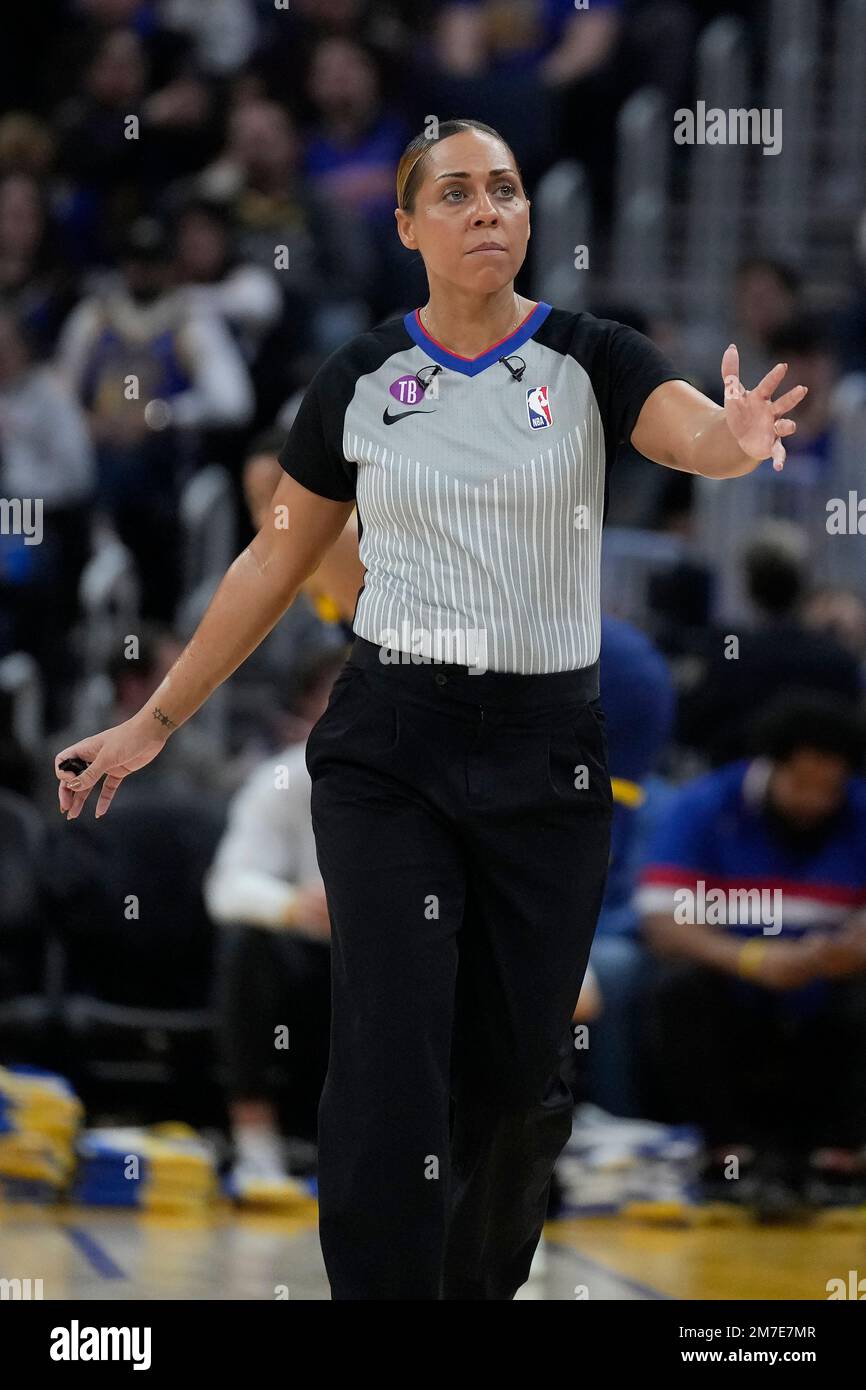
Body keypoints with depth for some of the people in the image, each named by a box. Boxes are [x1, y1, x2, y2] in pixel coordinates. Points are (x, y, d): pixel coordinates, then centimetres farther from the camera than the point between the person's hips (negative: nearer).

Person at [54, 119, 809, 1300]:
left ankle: (485, 1283, 30)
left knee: (513, 1073, 7)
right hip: (390, 748, 0)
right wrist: (154, 724, 10)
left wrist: (737, 439, -48)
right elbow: (277, 562, 10)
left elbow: (696, 432, -23)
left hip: (548, 750, 0)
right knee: (390, 1073, -12)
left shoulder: (591, 361, -3)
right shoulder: (359, 380, 2)